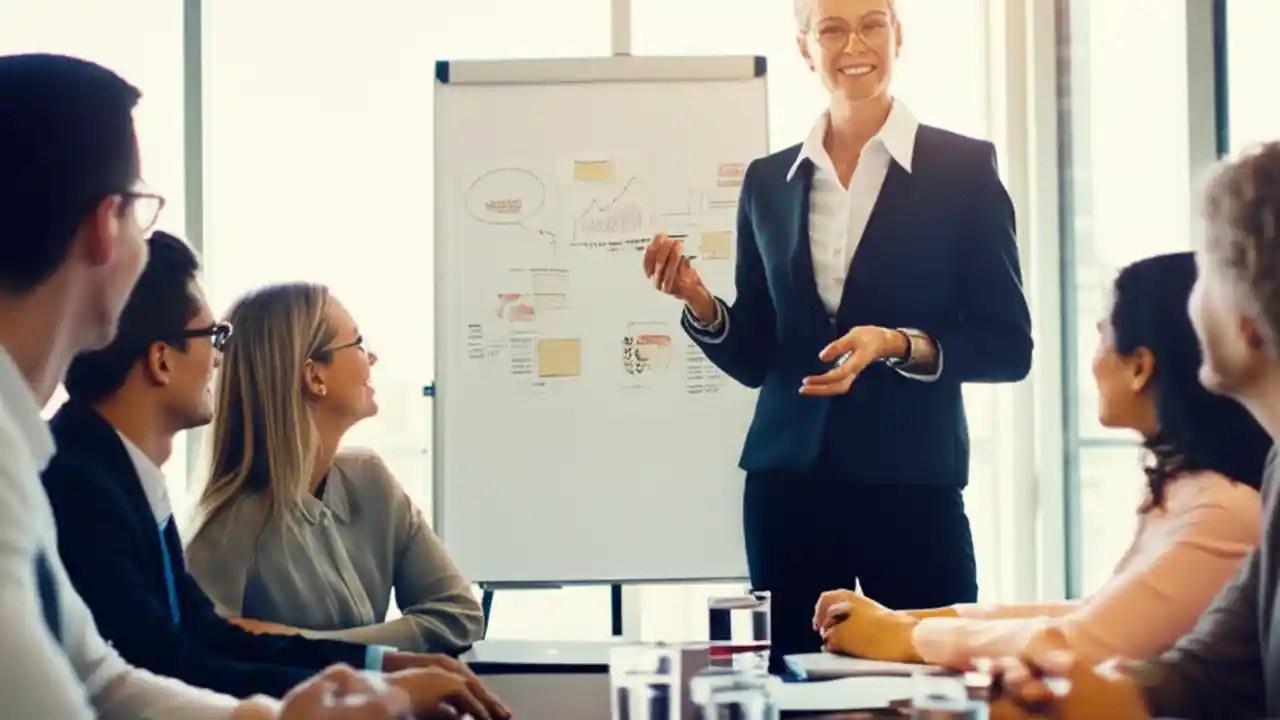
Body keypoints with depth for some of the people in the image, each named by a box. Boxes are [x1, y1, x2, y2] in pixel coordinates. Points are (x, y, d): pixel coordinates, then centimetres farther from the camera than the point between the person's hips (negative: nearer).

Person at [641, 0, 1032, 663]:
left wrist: (900, 345, -17)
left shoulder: (962, 167, -1)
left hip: (912, 482, -3)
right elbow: (754, 358, 11)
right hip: (786, 482, 3)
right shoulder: (768, 181, 9)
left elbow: (1008, 345, -2)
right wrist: (698, 303, -7)